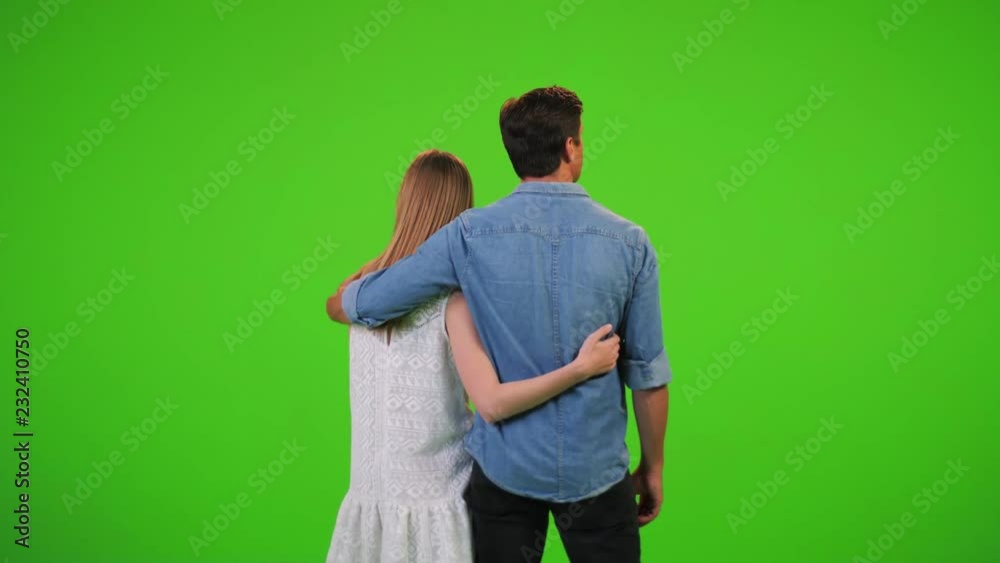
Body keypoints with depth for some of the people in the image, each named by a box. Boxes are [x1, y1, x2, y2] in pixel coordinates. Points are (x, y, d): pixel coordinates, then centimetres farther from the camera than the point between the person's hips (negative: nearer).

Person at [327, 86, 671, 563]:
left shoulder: (472, 234, -10)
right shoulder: (630, 243, -8)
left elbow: (348, 305, -6)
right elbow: (648, 375, -4)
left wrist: (343, 299, 19)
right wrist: (652, 466, 10)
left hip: (504, 468, 1)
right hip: (595, 469, 0)